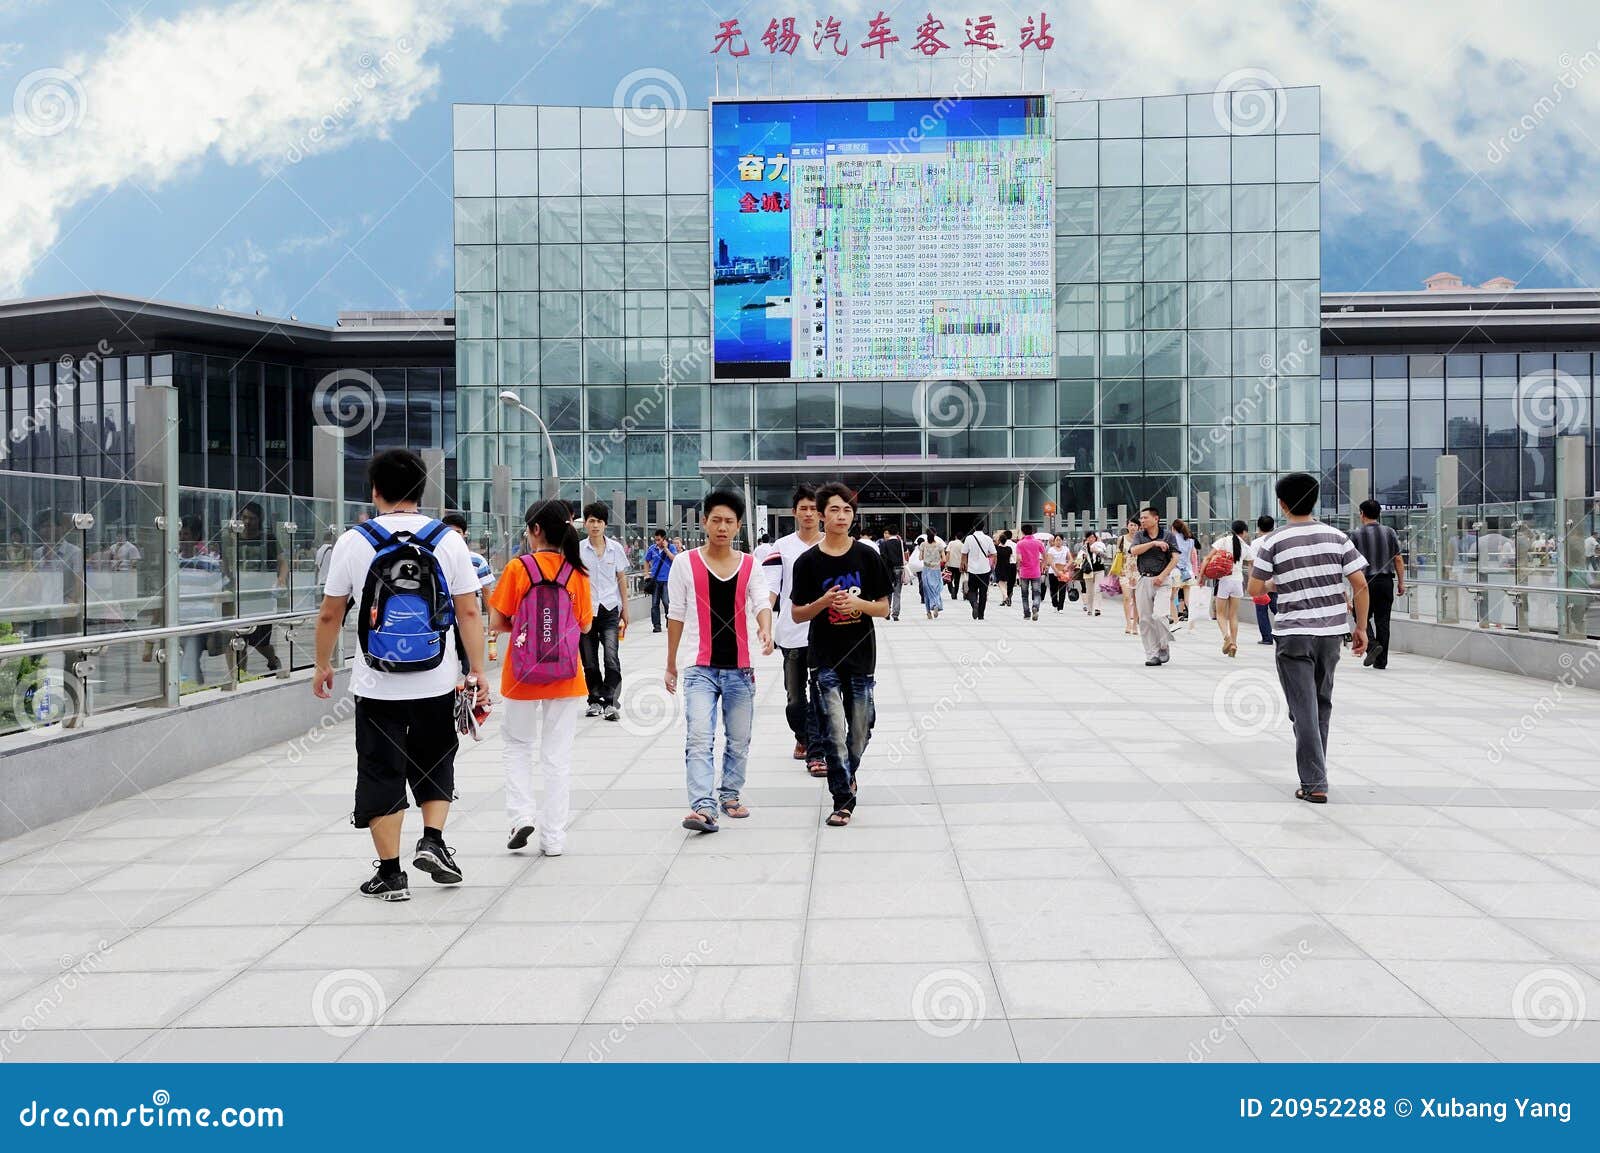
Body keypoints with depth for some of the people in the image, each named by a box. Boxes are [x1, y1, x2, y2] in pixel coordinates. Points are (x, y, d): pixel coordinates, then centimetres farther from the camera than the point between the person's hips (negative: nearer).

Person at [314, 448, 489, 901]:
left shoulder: (353, 542, -4)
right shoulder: (448, 540, -2)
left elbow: (330, 615, 2)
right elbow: (469, 613, -4)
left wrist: (322, 665, 15)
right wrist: (478, 671, 3)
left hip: (377, 685, -1)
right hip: (438, 682, 1)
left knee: (382, 774, 8)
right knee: (435, 764, 20)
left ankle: (390, 873, 12)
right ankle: (432, 840, 5)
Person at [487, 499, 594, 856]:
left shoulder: (518, 568, -10)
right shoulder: (578, 572, -4)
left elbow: (495, 622, -8)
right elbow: (586, 626, 2)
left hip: (522, 674, -2)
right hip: (566, 676, 2)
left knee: (517, 745, 19)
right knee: (558, 754, 9)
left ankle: (522, 814, 3)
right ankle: (553, 837, 12)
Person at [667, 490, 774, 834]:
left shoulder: (750, 565, 5)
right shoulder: (685, 564, 1)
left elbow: (762, 602, -9)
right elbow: (676, 615, 5)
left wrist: (766, 630, -32)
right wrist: (670, 665, 7)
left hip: (740, 669, 2)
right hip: (700, 668, -2)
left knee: (739, 740, 12)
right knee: (700, 738, -14)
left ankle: (730, 795, 30)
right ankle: (702, 807, -19)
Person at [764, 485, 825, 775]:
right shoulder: (782, 547, 2)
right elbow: (771, 587, -3)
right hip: (792, 632, 1)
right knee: (795, 696, 11)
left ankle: (815, 752, -1)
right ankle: (802, 738, 37)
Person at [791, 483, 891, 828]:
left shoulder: (867, 557, 1)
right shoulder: (808, 562, -1)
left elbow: (884, 608, 3)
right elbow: (797, 614, 1)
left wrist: (857, 603, -17)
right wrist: (824, 601, -17)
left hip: (861, 656, 2)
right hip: (825, 659, -2)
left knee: (860, 729, 11)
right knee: (834, 730, -6)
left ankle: (848, 773, 40)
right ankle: (843, 799, 3)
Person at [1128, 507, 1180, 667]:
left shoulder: (1169, 535, 3)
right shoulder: (1139, 536, 11)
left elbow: (1175, 558, -3)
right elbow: (1134, 551, -7)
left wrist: (1162, 575, -13)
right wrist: (1153, 543, -12)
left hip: (1162, 580, -3)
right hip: (1143, 580, 3)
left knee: (1158, 616, -14)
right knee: (1145, 619, -1)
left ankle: (1164, 646, 11)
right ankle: (1152, 655, 5)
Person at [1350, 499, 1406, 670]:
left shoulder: (1356, 534, -5)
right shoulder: (1389, 532, 5)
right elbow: (1399, 559, 4)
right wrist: (1401, 582, 10)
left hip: (1366, 582, -3)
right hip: (1386, 581, 3)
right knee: (1382, 620, 7)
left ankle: (1372, 644, -14)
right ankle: (1381, 661, 9)